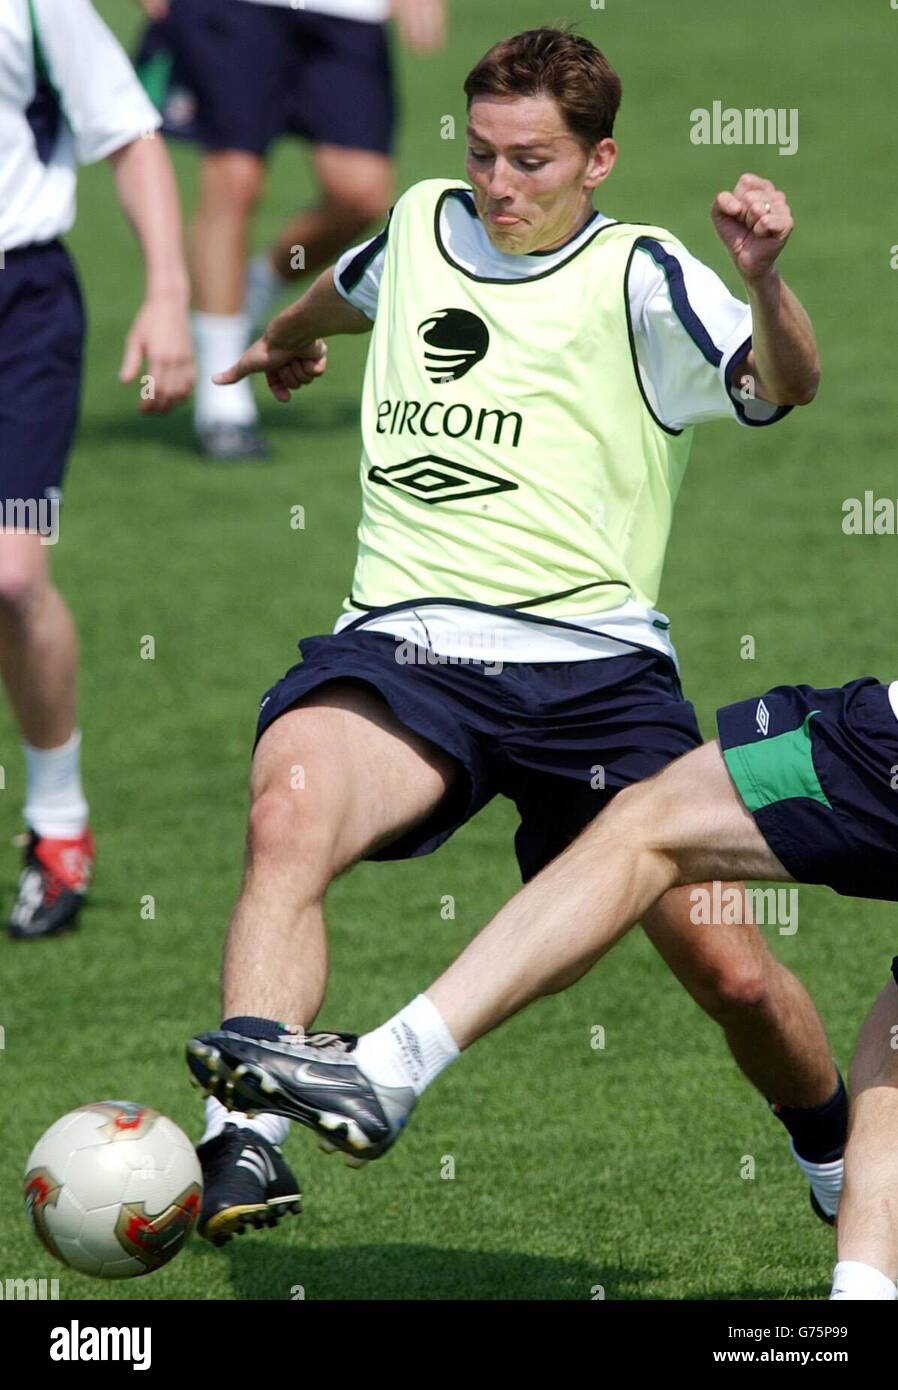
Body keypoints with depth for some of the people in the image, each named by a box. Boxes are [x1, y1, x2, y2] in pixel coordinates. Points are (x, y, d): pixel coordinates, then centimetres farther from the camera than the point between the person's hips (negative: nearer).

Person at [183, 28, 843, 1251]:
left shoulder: (636, 277, 1)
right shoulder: (425, 223, 17)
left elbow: (782, 387, -16)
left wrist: (762, 281, -36)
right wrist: (285, 339, 62)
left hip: (594, 667, -2)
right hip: (404, 648, 3)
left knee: (732, 975, -4)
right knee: (291, 808, -32)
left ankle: (846, 1178, 28)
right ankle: (242, 1144, -42)